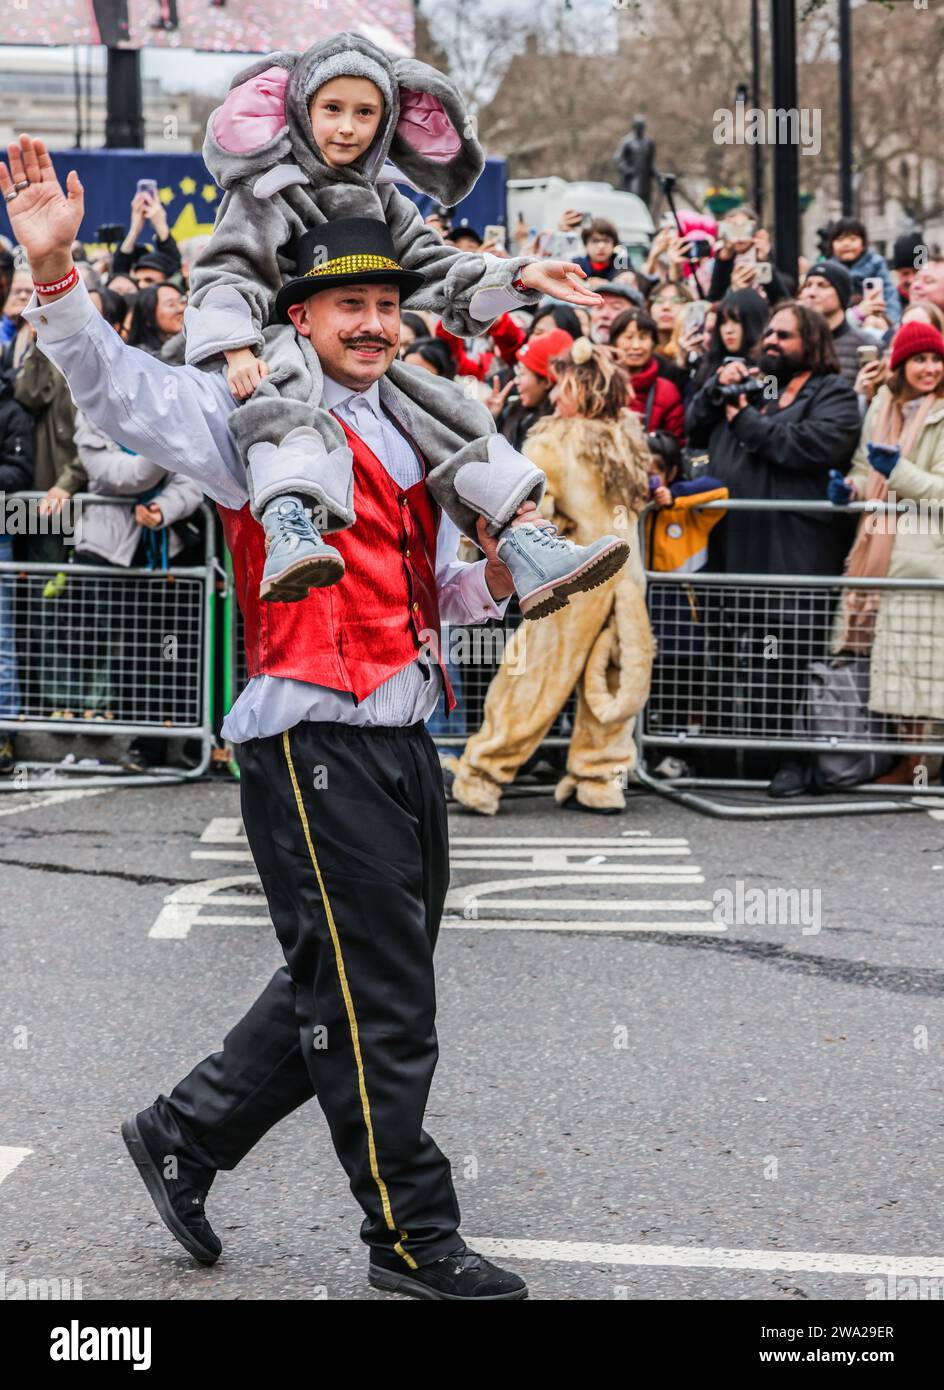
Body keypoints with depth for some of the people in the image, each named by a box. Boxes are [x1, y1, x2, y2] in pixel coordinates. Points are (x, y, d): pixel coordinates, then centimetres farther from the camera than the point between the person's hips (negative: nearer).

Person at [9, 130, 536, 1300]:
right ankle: (412, 1237, 10)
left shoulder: (413, 433, 18)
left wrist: (487, 581, 5)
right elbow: (119, 386, -15)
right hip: (313, 743, -8)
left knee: (342, 988, 17)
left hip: (399, 740, 8)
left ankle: (184, 1135, 32)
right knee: (375, 1004, -1)